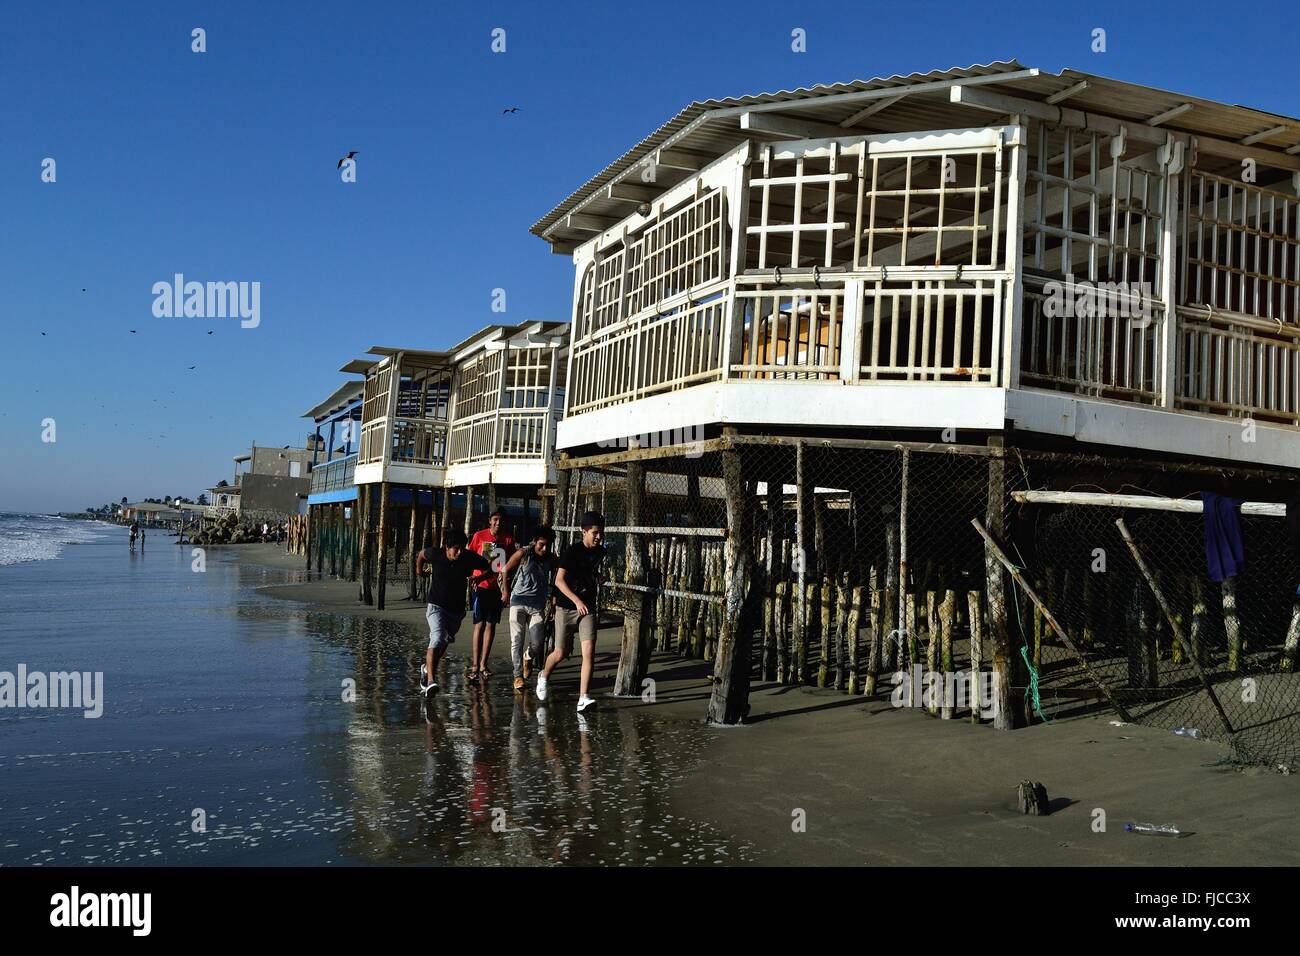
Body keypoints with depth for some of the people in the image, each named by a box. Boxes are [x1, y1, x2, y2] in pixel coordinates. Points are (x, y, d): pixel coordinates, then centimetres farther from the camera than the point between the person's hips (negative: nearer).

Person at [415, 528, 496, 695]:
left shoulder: (470, 557, -14)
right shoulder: (435, 554, -15)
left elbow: (492, 570, -4)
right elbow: (422, 554, 10)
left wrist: (479, 577, -20)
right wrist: (419, 570, 22)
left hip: (457, 610, 3)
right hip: (436, 606, -3)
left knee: (444, 643, 15)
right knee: (437, 638, -24)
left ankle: (427, 668, 43)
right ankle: (430, 681, -33)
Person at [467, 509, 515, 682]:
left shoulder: (508, 540, 3)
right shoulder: (479, 536, -2)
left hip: (498, 587, 3)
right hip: (481, 585, -3)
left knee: (491, 624, 6)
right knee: (479, 624, -6)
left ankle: (483, 663, 14)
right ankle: (475, 665, -4)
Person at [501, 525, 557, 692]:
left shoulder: (551, 560, 1)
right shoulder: (523, 554, -8)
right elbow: (506, 570, 5)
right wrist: (506, 592, 7)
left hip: (537, 605, 2)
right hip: (518, 602, -2)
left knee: (538, 644, -4)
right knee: (517, 640, -5)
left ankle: (528, 657, 31)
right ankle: (518, 675, 4)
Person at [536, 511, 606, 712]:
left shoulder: (600, 552, 5)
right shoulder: (572, 551, -13)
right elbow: (559, 580, -20)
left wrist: (597, 578, 7)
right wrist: (577, 601, -30)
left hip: (587, 609, 4)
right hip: (566, 608, -4)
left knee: (589, 652, -13)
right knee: (561, 653, 6)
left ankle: (582, 699, -13)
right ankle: (544, 676, 39)